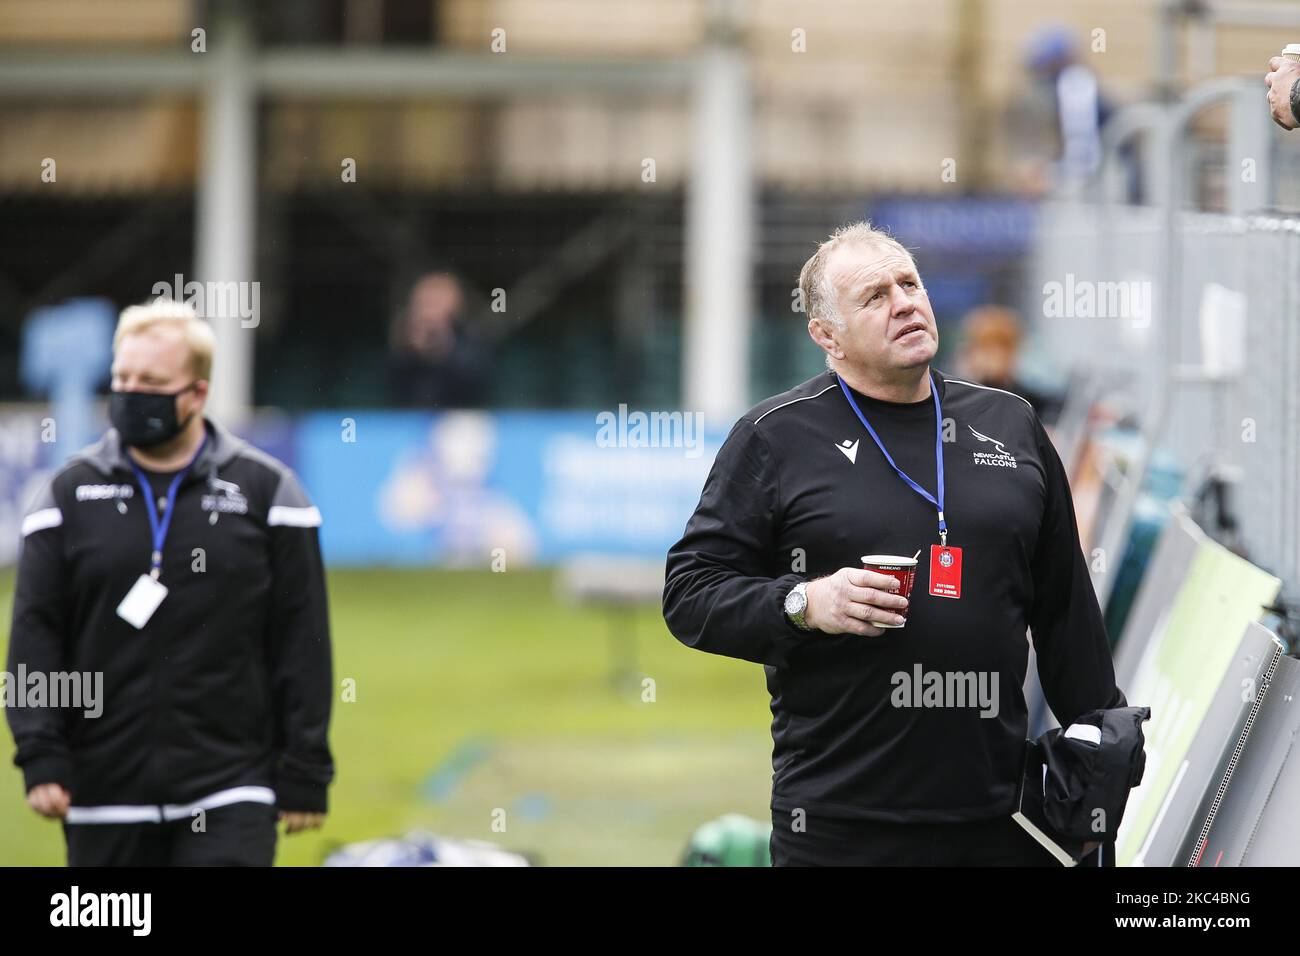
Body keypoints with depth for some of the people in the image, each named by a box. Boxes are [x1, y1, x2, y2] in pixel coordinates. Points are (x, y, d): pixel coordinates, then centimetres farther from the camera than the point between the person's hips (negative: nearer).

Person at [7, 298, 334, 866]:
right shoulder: (69, 494, 6)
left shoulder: (265, 490, 3)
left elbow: (302, 642, 3)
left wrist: (305, 775, -1)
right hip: (106, 800, 2)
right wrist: (40, 756, -6)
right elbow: (35, 633, 5)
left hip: (230, 796, -2)